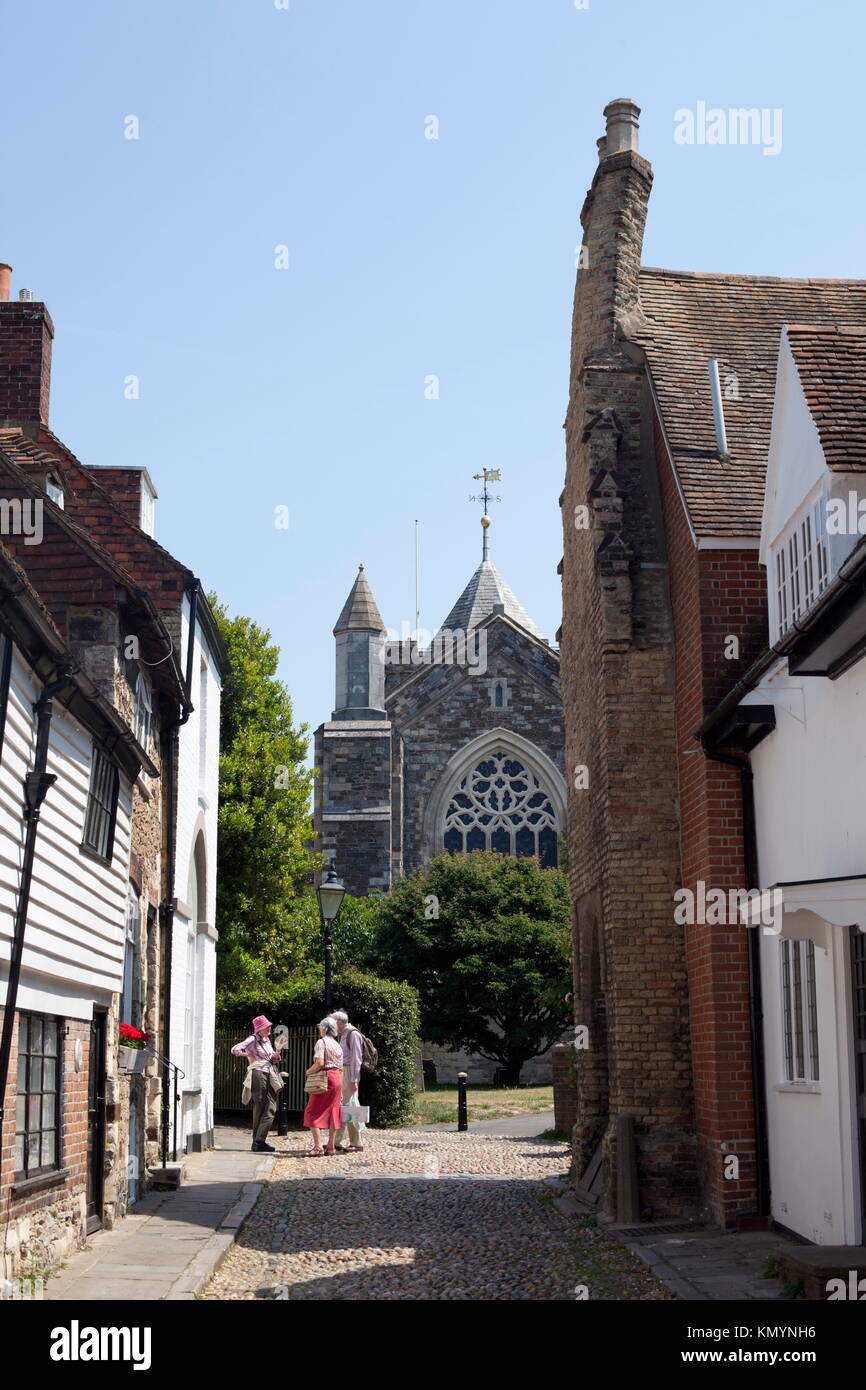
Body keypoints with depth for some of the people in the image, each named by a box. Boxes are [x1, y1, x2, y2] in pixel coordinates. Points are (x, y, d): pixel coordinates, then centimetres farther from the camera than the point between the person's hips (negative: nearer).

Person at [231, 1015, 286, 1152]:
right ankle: (258, 1142, 1)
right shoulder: (253, 1039, -6)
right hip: (258, 1074, -7)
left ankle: (259, 1141, 4)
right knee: (259, 1109, -4)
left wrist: (278, 1049, 6)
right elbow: (235, 1050, -17)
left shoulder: (267, 1040, 18)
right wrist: (249, 1056, -7)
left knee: (271, 1109, 0)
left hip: (270, 1076, 7)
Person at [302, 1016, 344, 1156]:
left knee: (312, 1112, -2)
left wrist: (309, 1071, -2)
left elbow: (320, 1063, -20)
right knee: (332, 1112, 10)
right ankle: (331, 1147, 11)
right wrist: (340, 1089, 18)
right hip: (337, 1078, 7)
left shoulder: (321, 1042, -7)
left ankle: (318, 1146, -12)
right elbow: (341, 1068, 15)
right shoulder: (338, 1045, 15)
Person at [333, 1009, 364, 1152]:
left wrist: (354, 1080, -20)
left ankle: (356, 1143, -6)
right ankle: (338, 1142, 14)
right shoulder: (343, 1035, 18)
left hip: (349, 1073, -9)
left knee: (350, 1106, -9)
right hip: (341, 1072, 10)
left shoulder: (353, 1034, -10)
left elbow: (356, 1058, -15)